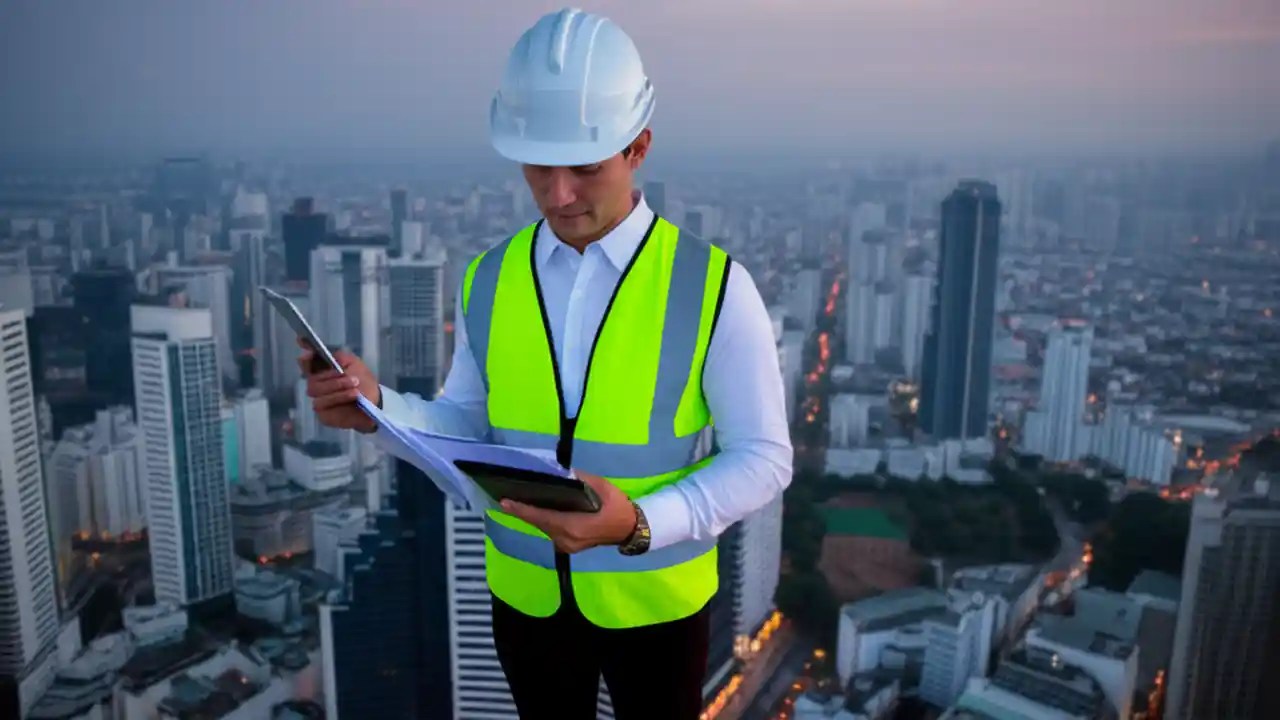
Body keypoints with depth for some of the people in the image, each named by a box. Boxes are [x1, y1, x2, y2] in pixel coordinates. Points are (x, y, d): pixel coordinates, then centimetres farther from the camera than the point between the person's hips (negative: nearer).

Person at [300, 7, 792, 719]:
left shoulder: (714, 286, -18)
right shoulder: (490, 282, -6)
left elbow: (761, 459, -15)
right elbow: (468, 427, 2)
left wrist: (639, 524, -31)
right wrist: (380, 408, -19)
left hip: (655, 599, -2)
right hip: (525, 592, 3)